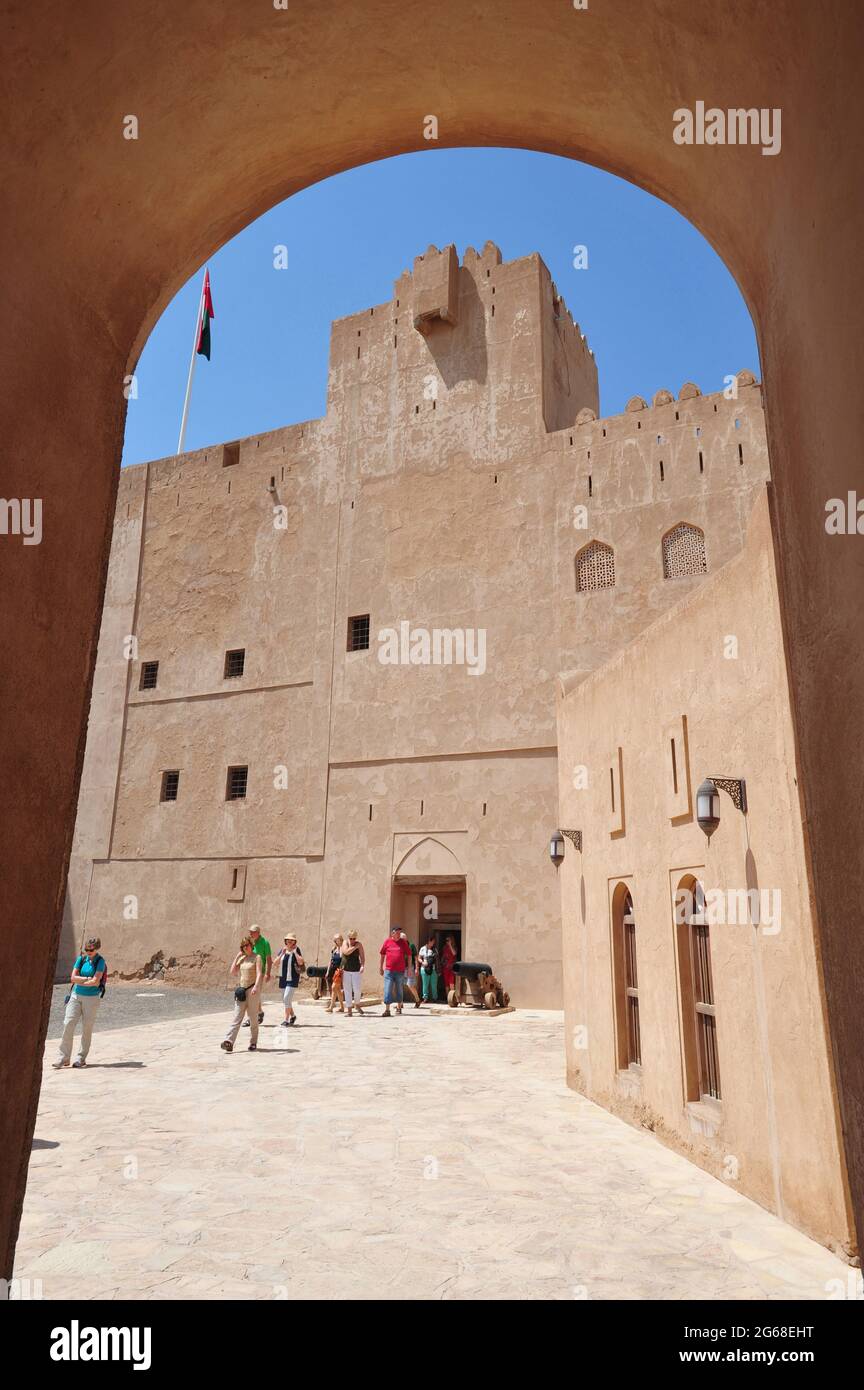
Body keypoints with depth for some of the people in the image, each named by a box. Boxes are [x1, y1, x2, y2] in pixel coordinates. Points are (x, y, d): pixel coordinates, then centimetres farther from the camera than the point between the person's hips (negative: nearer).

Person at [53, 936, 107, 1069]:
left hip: (91, 998, -3)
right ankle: (64, 1057, 2)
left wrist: (79, 981, -7)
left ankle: (81, 1058, 15)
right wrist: (88, 979, -11)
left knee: (87, 1028, 3)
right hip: (76, 996, 3)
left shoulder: (100, 961, -7)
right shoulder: (81, 959, 4)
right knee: (68, 1024, -5)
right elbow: (73, 978, -2)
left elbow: (96, 982, -15)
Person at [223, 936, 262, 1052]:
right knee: (237, 1017, -4)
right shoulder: (241, 958, 14)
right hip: (242, 990, 5)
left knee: (253, 1018, 3)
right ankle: (229, 1042, -13)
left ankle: (253, 1043, 14)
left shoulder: (257, 957, -4)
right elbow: (233, 972, 8)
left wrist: (256, 986, -29)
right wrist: (237, 956, 5)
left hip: (253, 990, -5)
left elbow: (259, 973, -14)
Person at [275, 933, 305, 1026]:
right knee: (285, 1000, 13)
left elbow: (300, 962, -20)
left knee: (287, 998, -16)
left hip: (292, 978, -6)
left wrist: (294, 951, -17)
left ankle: (286, 1020, -10)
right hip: (283, 978, 6)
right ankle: (293, 1016, 33)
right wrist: (282, 953, -13)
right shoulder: (283, 950, 6)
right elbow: (276, 963, -1)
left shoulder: (297, 950, -6)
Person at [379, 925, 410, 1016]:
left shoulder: (403, 942, 2)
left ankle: (399, 1007, 29)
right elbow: (382, 954, 10)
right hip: (388, 970, -1)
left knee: (399, 990, 13)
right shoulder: (387, 941, 1)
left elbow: (409, 955, 7)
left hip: (400, 971, 1)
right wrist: (381, 967, 11)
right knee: (388, 990, -4)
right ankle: (387, 1010, -1)